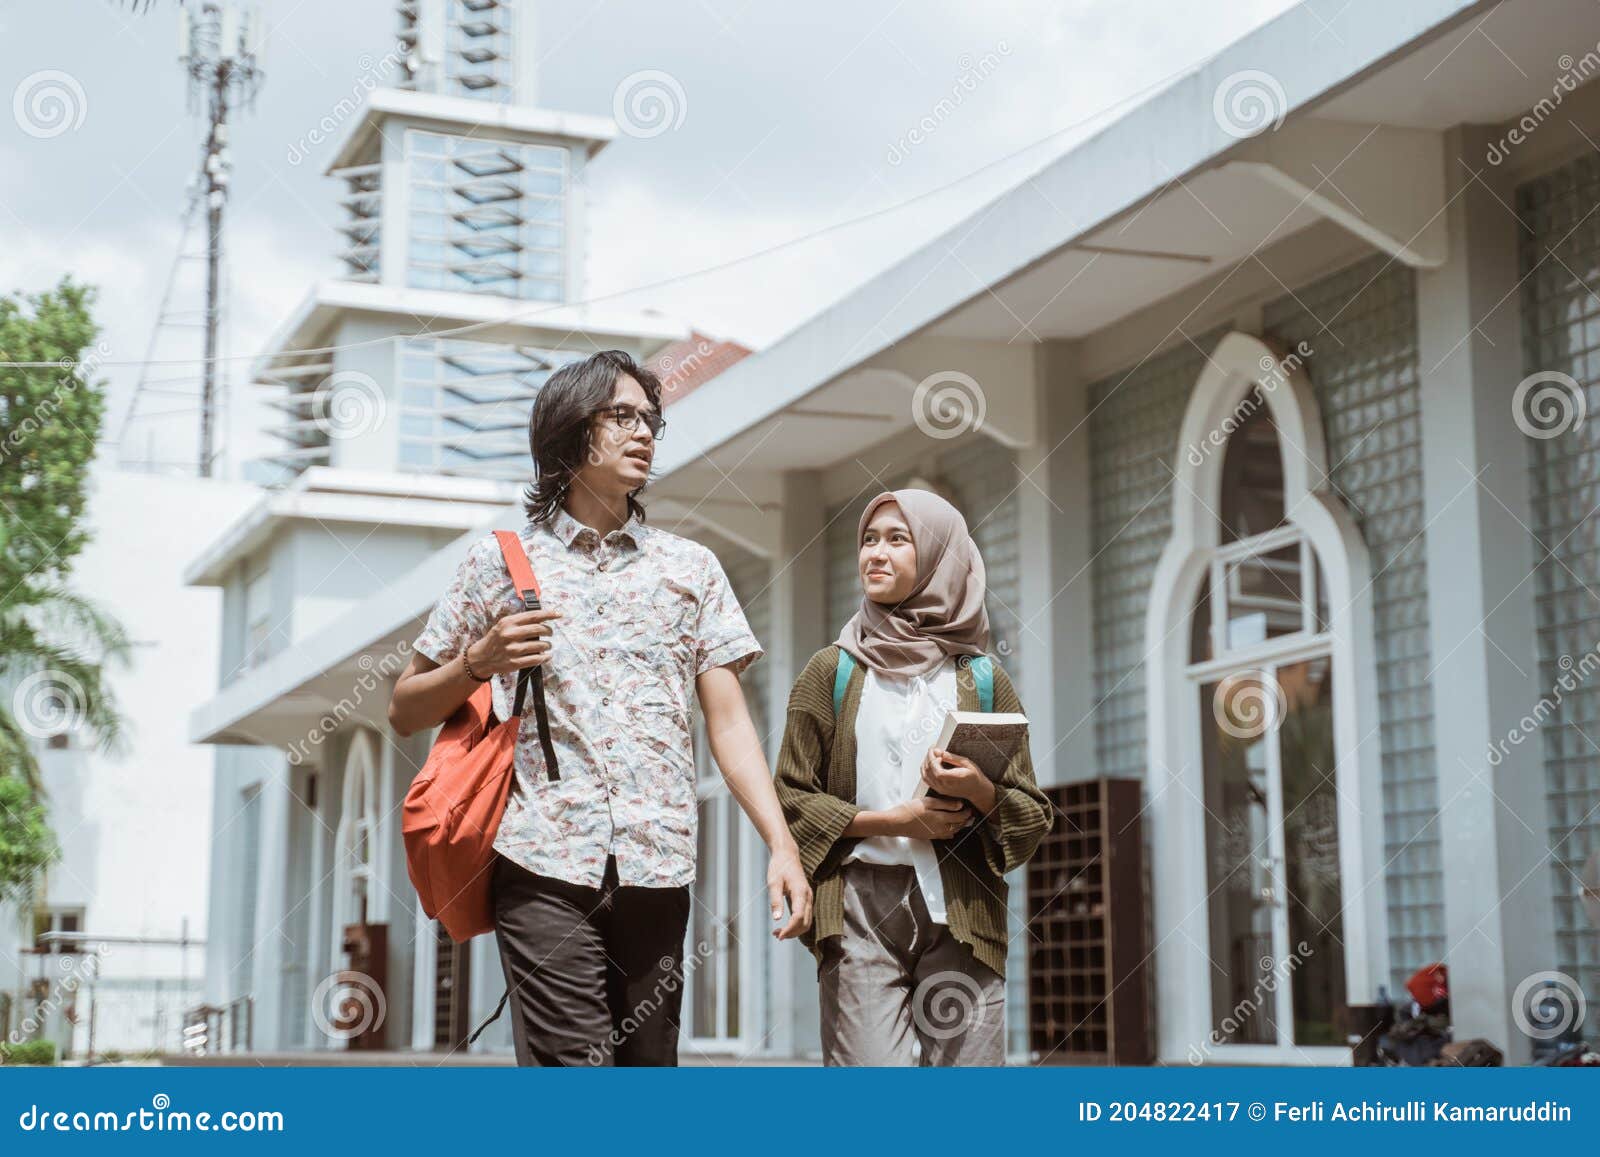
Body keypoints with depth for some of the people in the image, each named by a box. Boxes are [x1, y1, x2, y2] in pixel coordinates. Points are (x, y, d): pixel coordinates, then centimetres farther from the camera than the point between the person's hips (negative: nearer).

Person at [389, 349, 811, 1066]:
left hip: (657, 867, 3)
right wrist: (480, 661, -5)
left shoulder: (690, 567, 15)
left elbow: (728, 721, 9)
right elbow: (405, 711, 14)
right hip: (545, 859, -2)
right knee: (571, 1061, -13)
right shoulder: (502, 559, 10)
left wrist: (782, 844, -3)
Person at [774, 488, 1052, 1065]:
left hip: (960, 912, 1)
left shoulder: (982, 681, 12)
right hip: (861, 907, -1)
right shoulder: (831, 671, 10)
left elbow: (1035, 816, 11)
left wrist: (981, 793, -10)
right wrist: (891, 820, -7)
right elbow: (789, 799, 5)